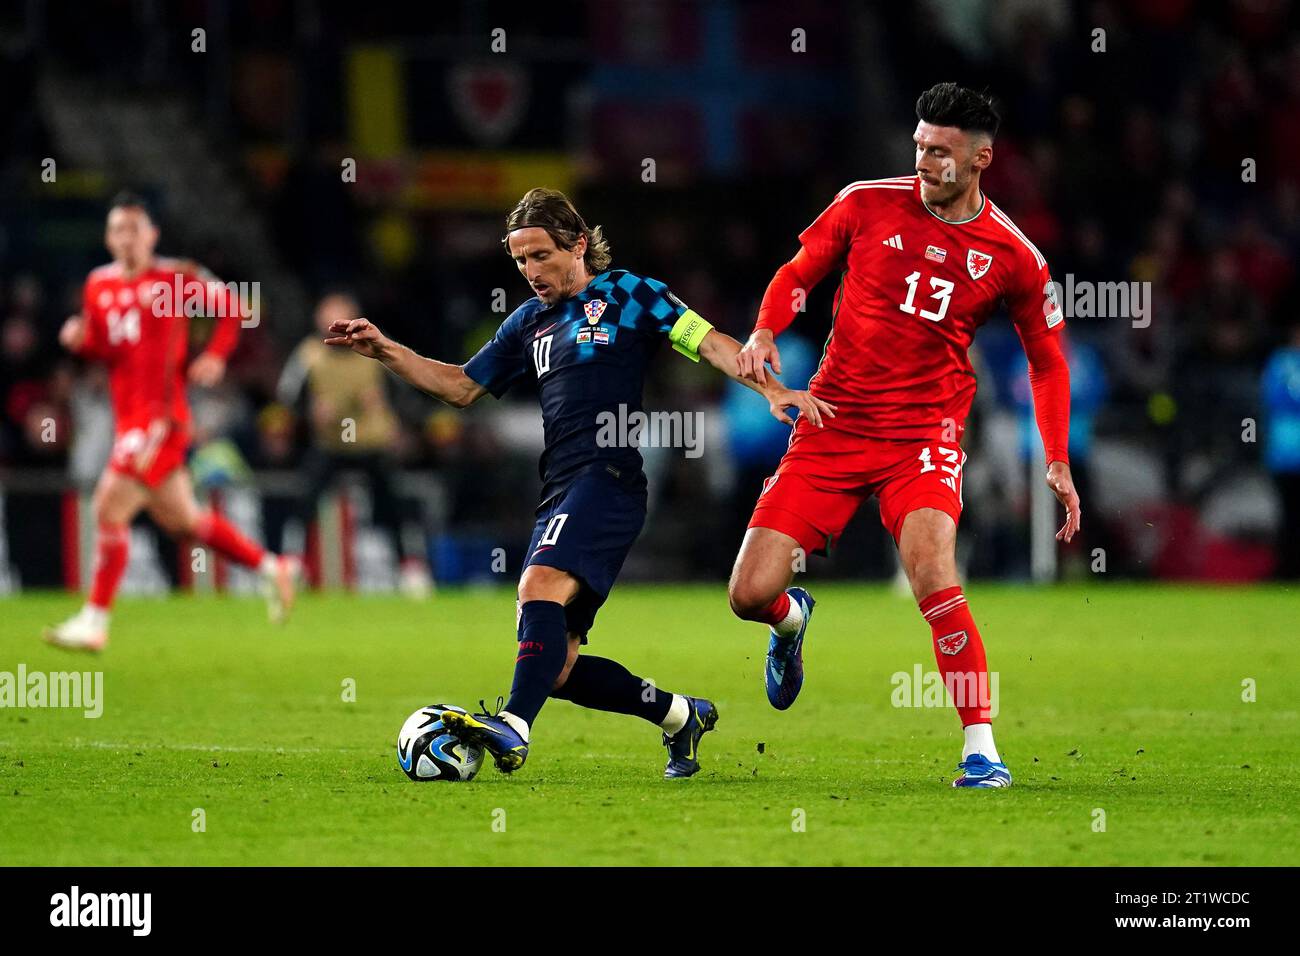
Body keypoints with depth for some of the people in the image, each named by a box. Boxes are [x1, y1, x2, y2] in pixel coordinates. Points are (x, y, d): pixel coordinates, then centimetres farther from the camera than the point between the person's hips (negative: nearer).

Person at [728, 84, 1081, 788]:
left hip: (924, 433, -2)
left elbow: (1047, 359, 12)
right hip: (832, 425, 2)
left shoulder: (1013, 257, -2)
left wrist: (1058, 463, 4)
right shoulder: (866, 204, -2)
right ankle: (792, 620, 35)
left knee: (931, 566, -29)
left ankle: (981, 749, -21)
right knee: (750, 594, -6)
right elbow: (799, 273, 11)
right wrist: (764, 333, -10)